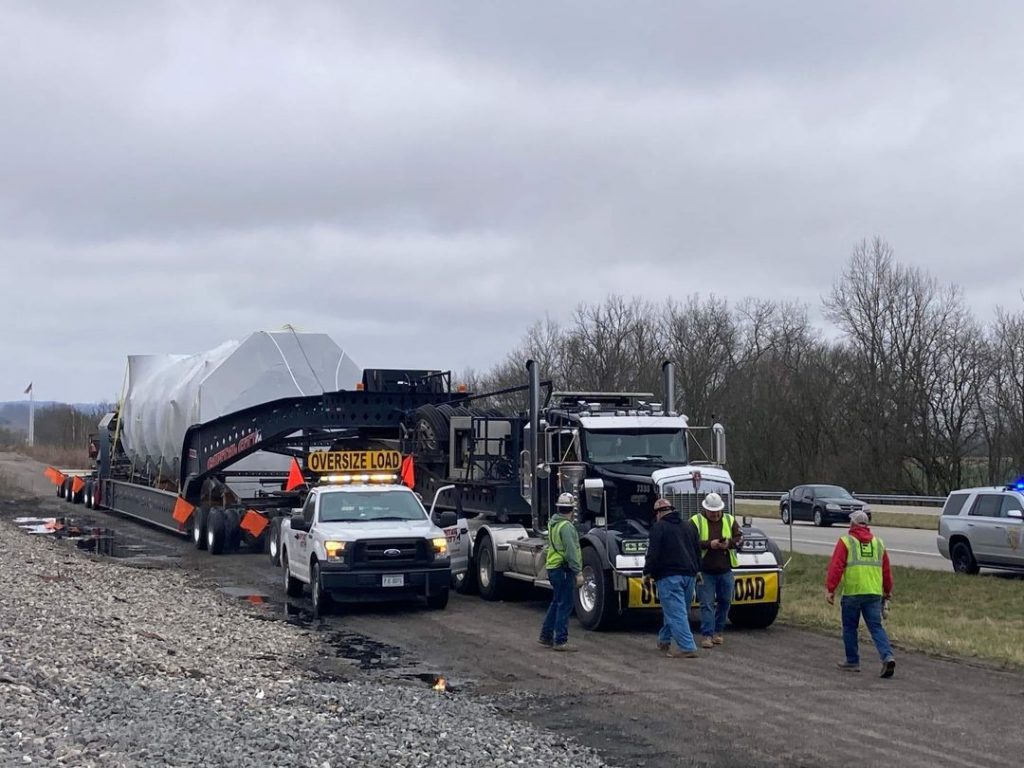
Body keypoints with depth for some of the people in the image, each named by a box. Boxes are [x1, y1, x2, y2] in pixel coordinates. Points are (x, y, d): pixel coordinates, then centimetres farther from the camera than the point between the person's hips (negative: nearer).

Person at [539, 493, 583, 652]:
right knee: (565, 605, -5)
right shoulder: (566, 526, -17)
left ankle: (546, 636, 24)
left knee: (557, 602, 19)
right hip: (563, 569, -10)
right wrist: (578, 573, -21)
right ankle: (560, 641, -4)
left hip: (552, 567, 10)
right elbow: (571, 551, -22)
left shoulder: (553, 523, 13)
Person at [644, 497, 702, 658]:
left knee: (675, 612, -9)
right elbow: (698, 550, 19)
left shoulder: (659, 527, -4)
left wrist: (647, 572, -1)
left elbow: (653, 553, -11)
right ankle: (664, 641, 31)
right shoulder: (689, 526, 17)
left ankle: (687, 647, -17)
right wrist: (696, 570, 27)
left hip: (669, 576, -7)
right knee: (673, 609, 18)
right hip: (689, 575, 7)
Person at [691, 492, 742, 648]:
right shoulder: (696, 521, -3)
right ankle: (707, 635, -3)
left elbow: (739, 537, 6)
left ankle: (718, 631, 25)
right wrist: (708, 544, -21)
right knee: (707, 603, -5)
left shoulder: (730, 520, 8)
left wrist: (729, 543, -15)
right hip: (705, 571, -4)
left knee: (725, 602, 11)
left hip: (725, 570, 4)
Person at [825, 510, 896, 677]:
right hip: (874, 593, 4)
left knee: (850, 627, 10)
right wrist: (888, 590, 31)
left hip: (852, 592, -4)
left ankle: (852, 662, 16)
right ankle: (887, 656, -15)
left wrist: (830, 589, -7)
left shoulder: (846, 541, 0)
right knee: (876, 627, 4)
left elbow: (835, 567, -8)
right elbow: (886, 570, 19)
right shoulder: (878, 543, 14)